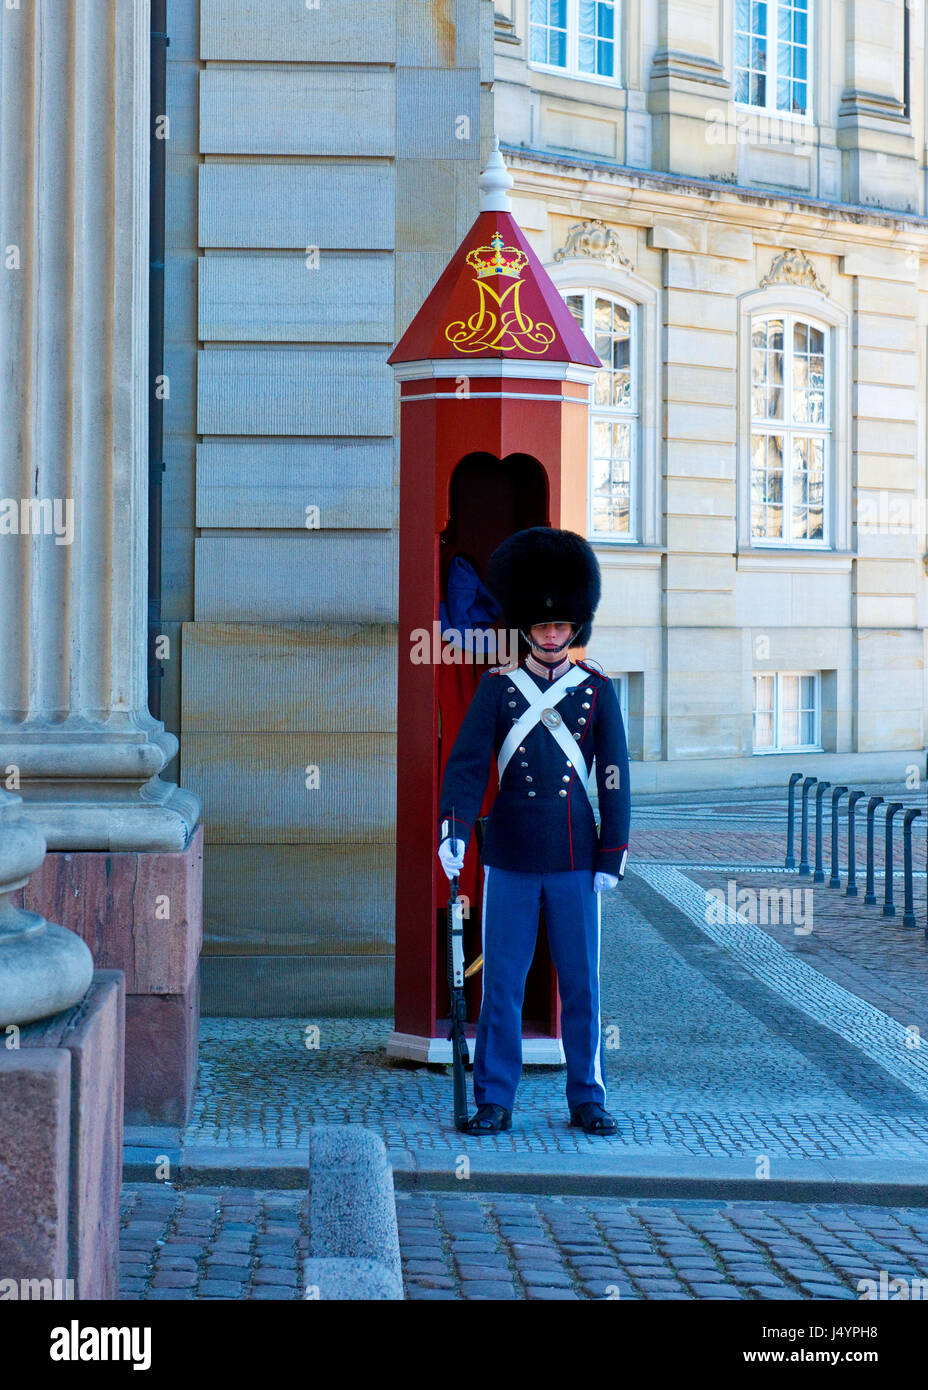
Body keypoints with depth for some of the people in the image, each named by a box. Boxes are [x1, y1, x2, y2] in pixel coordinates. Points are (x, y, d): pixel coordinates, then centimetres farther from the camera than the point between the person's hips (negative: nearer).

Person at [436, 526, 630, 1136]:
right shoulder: (498, 686, 2)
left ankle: (588, 1099, 18)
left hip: (576, 858, 0)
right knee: (502, 984, 4)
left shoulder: (598, 688, 3)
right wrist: (453, 829, -20)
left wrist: (612, 855, -1)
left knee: (581, 983, 6)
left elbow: (614, 777, 3)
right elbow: (468, 763, -5)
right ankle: (495, 1101, 12)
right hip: (511, 857, 0)